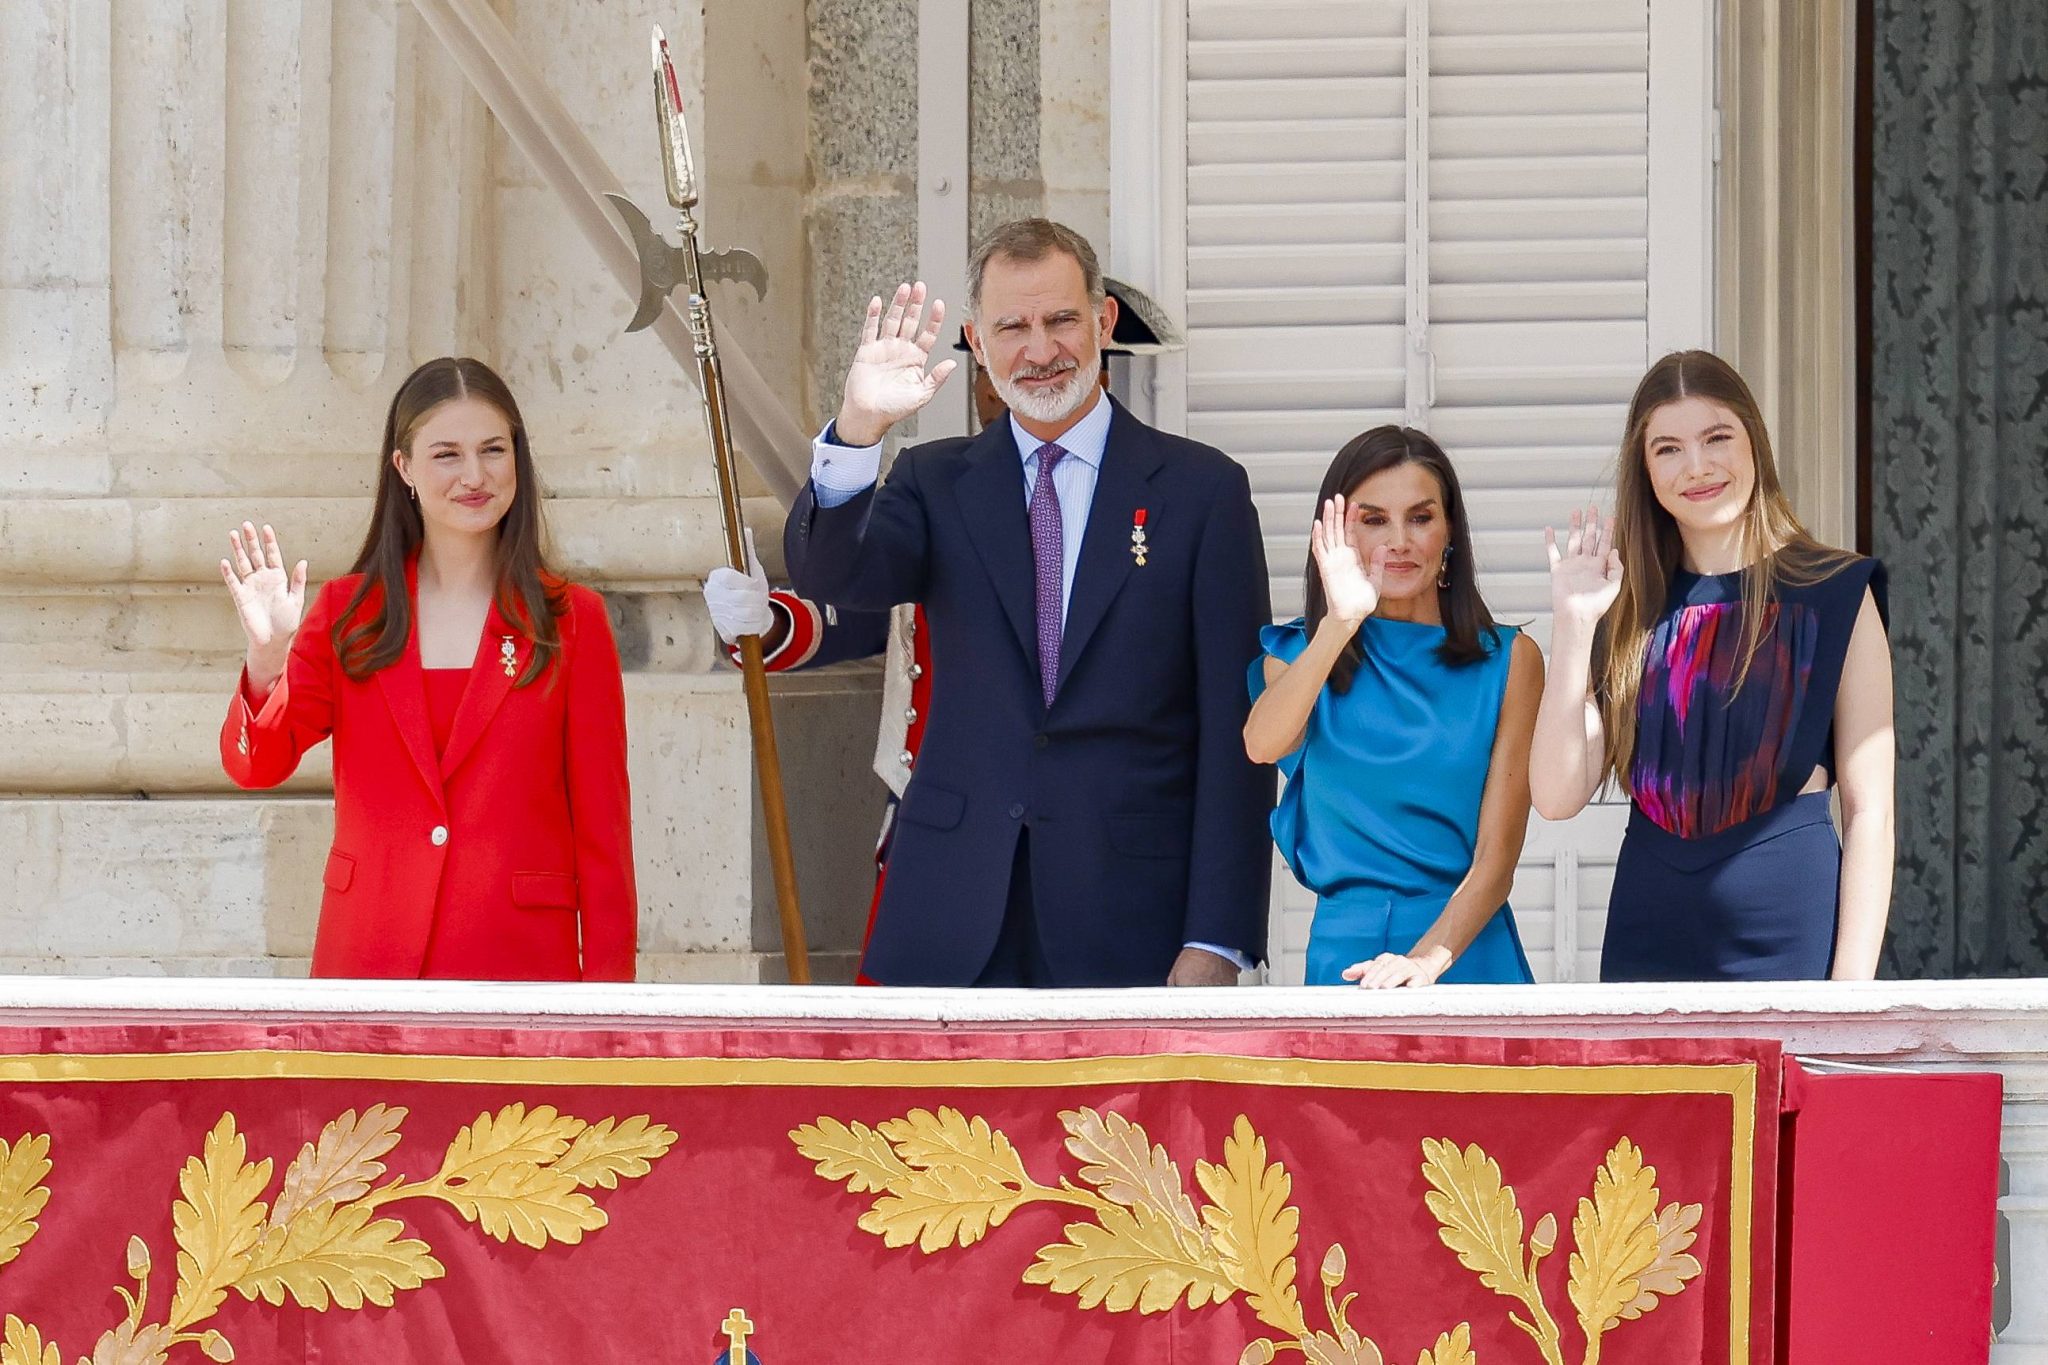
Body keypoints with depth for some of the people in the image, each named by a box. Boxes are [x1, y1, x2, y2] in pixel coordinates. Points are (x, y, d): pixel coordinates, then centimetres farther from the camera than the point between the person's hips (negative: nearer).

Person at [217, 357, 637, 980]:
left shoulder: (569, 620, 4)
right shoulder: (348, 613, 9)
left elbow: (602, 821, 3)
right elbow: (254, 763, -1)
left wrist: (608, 982, -4)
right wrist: (266, 657, -20)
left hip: (522, 967, -1)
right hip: (367, 962, 1)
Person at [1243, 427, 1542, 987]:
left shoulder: (1509, 660, 7)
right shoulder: (1299, 654, 10)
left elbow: (1498, 855, -1)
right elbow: (1261, 745, -13)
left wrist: (1429, 958, -17)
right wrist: (1339, 624, -25)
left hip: (1468, 953, -1)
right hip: (1344, 956, 1)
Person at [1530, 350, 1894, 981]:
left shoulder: (1834, 593, 0)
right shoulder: (1631, 610, 9)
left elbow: (1869, 810, -4)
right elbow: (1558, 797, -1)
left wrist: (1852, 993, -12)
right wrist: (1572, 622, -7)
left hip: (1789, 929, -3)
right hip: (1649, 944, 3)